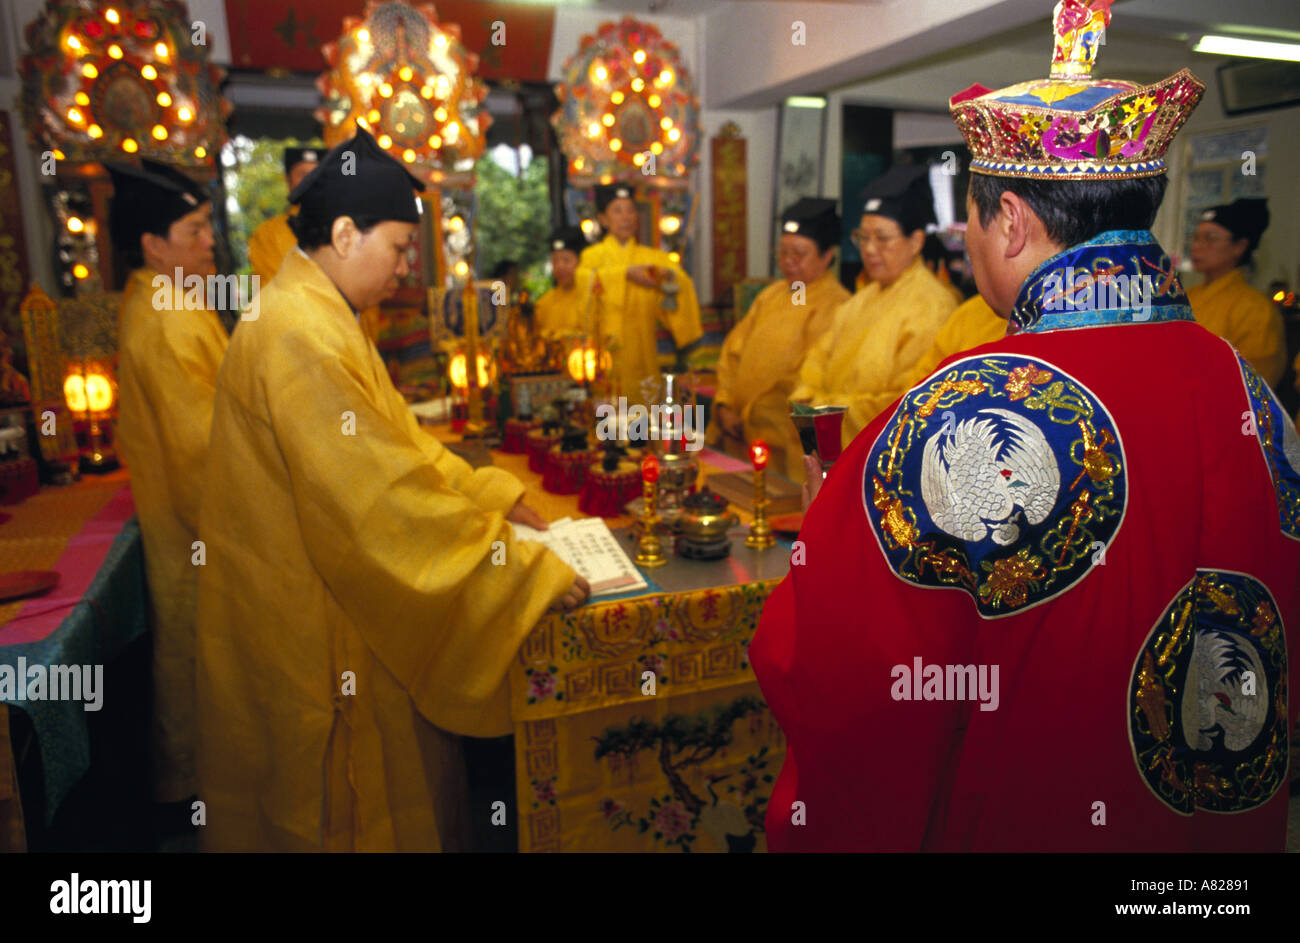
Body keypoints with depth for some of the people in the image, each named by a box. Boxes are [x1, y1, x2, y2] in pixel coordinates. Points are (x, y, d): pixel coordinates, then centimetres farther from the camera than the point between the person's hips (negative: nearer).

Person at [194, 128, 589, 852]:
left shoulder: (324, 316, 9)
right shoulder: (299, 336, -26)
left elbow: (396, 436, 13)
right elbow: (382, 498, -29)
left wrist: (493, 494, 6)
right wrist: (531, 570, -24)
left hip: (333, 605, 10)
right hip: (307, 627, -10)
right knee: (347, 809, 10)